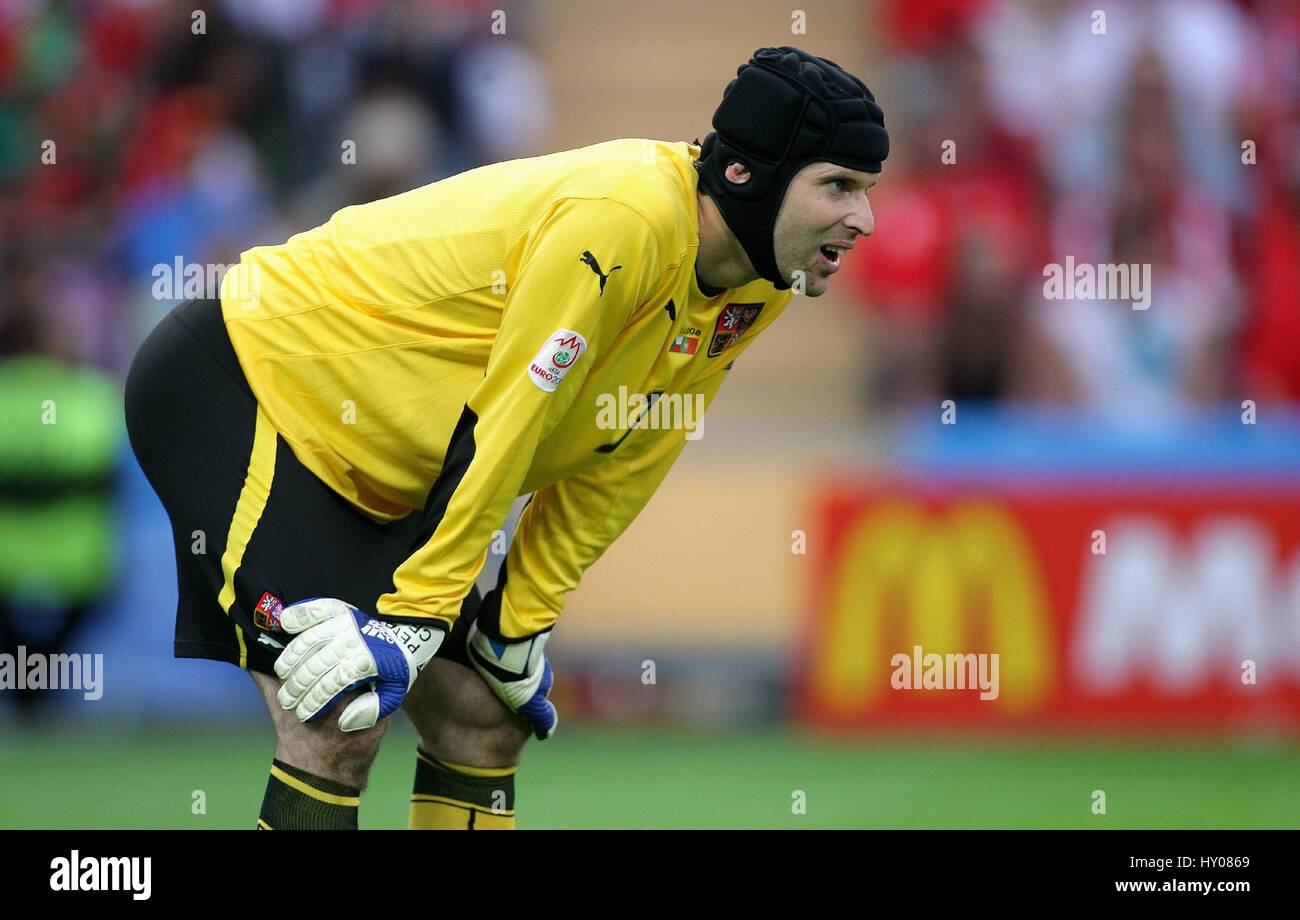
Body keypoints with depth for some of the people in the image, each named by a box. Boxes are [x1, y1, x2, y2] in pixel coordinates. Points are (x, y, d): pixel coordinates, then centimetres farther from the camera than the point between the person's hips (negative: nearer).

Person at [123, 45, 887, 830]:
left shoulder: (755, 291, -1)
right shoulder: (621, 219, -29)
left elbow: (613, 468, 6)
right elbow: (500, 426, -26)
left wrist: (522, 623, 5)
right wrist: (414, 617, -22)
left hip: (370, 483, 10)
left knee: (486, 722, 6)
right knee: (339, 725, -20)